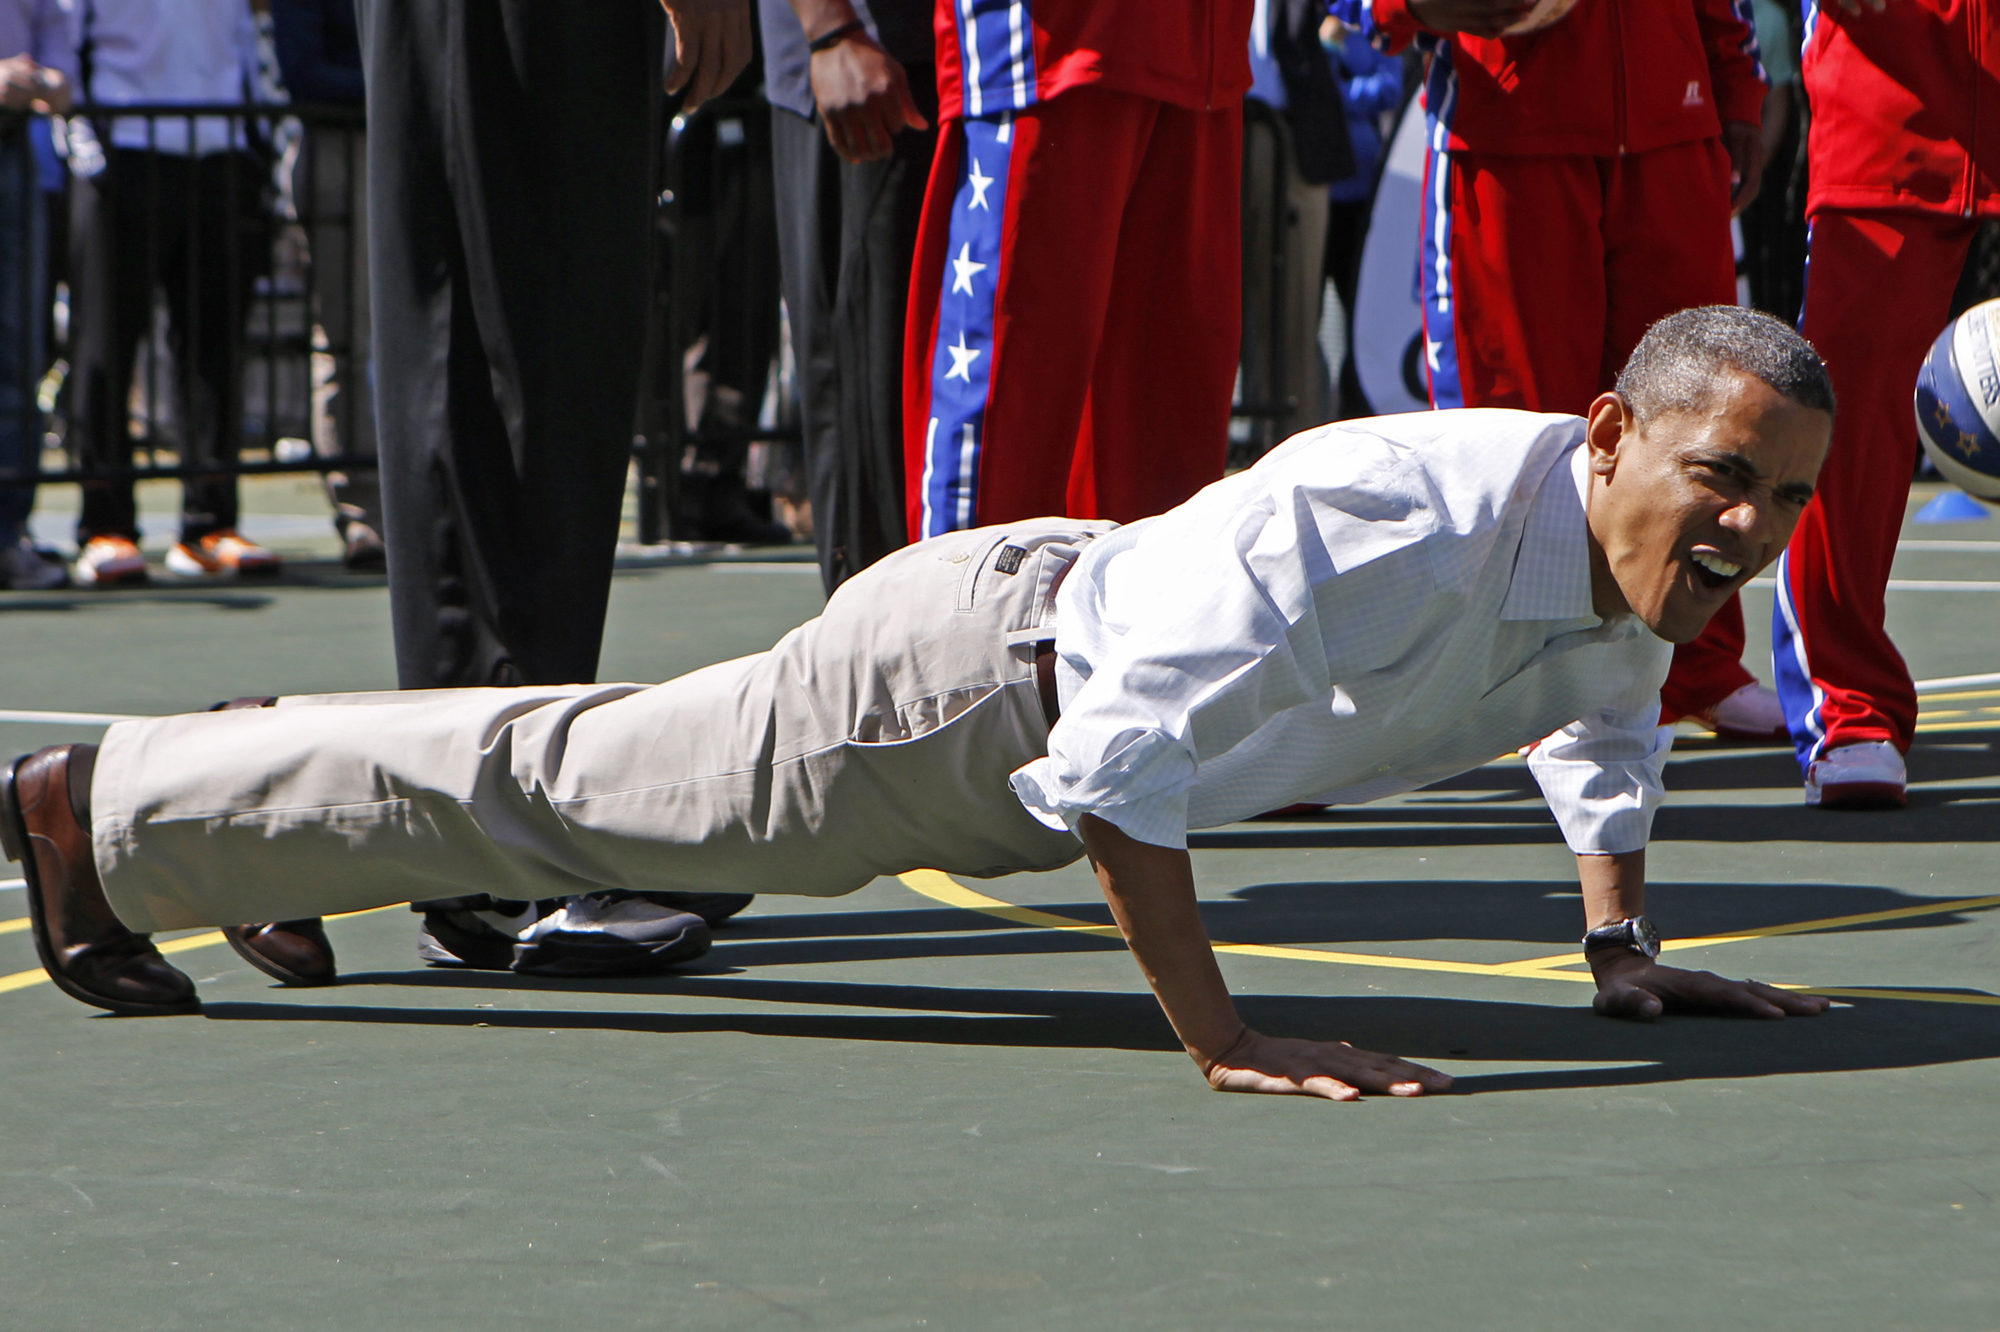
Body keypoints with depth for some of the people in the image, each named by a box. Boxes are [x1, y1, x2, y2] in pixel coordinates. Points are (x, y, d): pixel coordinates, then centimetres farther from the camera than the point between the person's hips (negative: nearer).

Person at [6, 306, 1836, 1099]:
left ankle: (264, 781, 45)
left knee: (603, 775, 25)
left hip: (1040, 734, 8)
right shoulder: (1386, 519, -38)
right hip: (966, 676, -8)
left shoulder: (1653, 559, -9)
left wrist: (1624, 949, 9)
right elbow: (1126, 755, -40)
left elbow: (1607, 719, 17)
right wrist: (1216, 1037, -38)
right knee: (556, 786, 7)